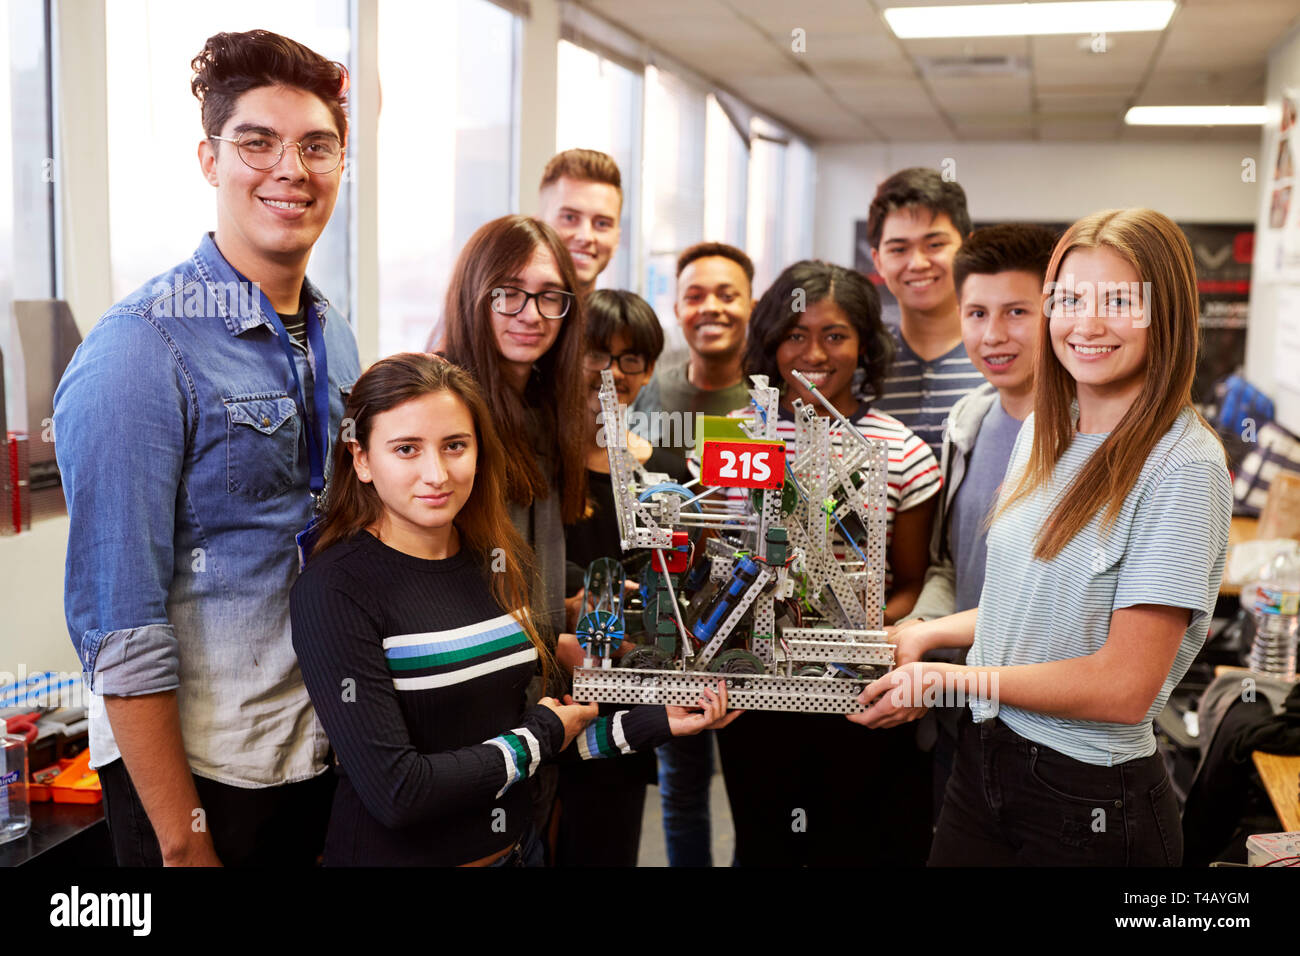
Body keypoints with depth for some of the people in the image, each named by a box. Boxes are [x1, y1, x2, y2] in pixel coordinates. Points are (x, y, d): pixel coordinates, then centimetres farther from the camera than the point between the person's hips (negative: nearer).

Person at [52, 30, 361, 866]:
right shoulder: (141, 350, -17)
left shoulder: (336, 338, 4)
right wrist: (182, 840, -16)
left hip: (321, 751, 6)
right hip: (195, 766, -6)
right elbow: (119, 623, -18)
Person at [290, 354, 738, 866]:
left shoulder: (498, 563, -1)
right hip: (396, 853, -5)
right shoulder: (334, 590, -20)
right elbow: (395, 790, -25)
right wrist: (541, 734, -14)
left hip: (513, 847, 6)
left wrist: (650, 722, -5)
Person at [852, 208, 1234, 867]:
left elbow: (1125, 686, -21)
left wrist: (949, 678, -15)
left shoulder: (1182, 467, -18)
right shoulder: (1045, 432, 6)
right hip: (981, 762, 7)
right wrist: (930, 634, 4)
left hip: (1090, 800, -6)